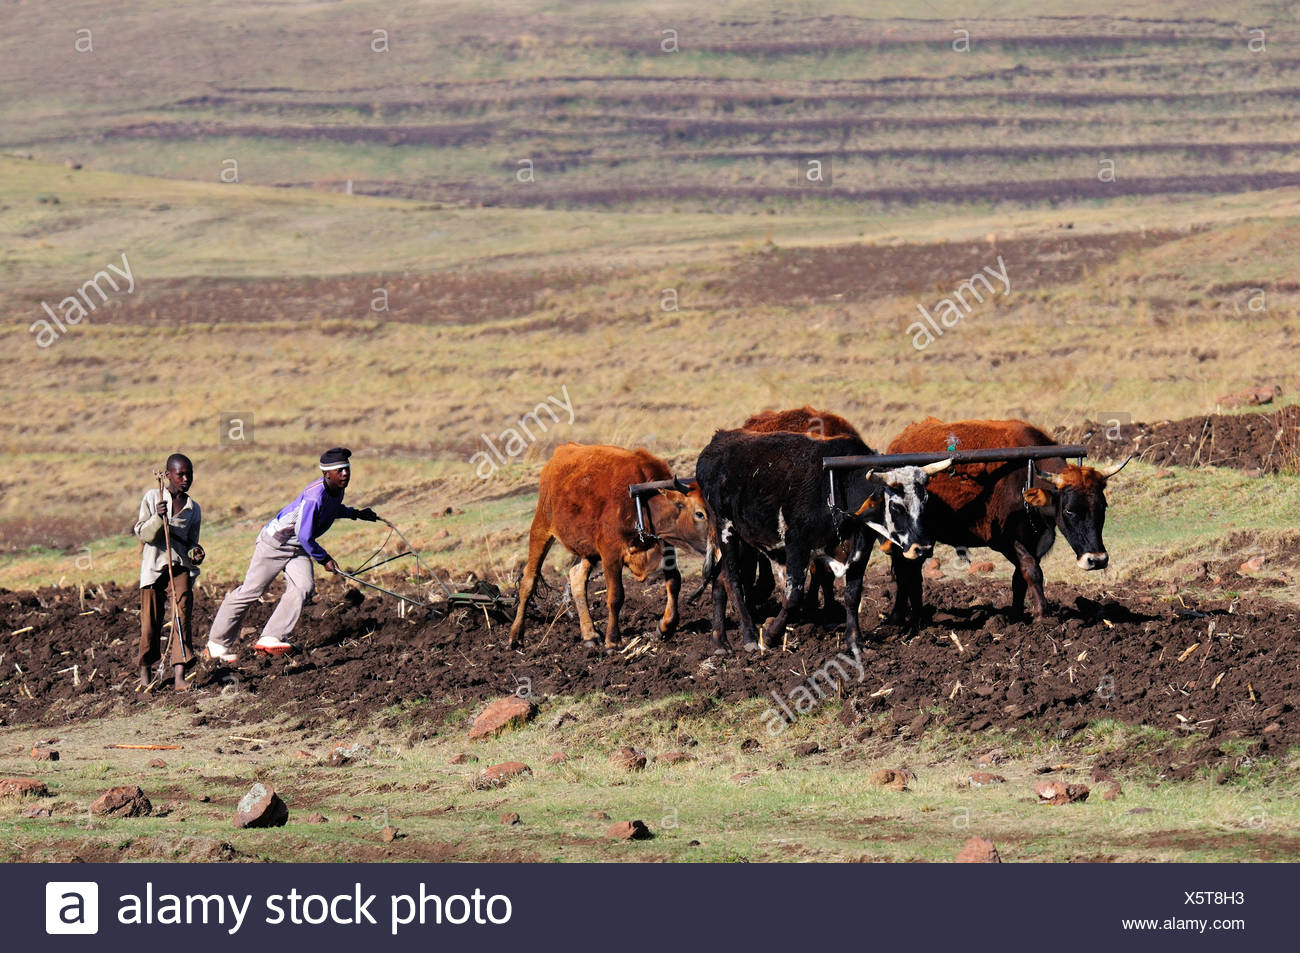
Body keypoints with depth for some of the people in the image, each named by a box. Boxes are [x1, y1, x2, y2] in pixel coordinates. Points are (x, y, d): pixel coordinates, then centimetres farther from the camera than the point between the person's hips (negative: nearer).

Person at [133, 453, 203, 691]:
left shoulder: (193, 509, 11)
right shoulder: (152, 498, 3)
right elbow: (143, 533, -2)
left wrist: (195, 554, -7)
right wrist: (158, 518, -19)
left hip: (181, 566, 1)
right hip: (154, 565, -1)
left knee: (182, 617, -13)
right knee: (151, 622, 1)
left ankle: (179, 676, -19)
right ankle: (145, 671, 22)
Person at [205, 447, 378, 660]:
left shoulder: (337, 490, 0)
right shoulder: (315, 496, -30)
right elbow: (305, 536, -26)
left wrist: (354, 513, 17)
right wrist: (324, 559, -14)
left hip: (298, 548, 8)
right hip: (274, 543, -8)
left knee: (303, 587, -17)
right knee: (251, 590, -4)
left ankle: (270, 639, -23)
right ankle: (218, 643, 8)